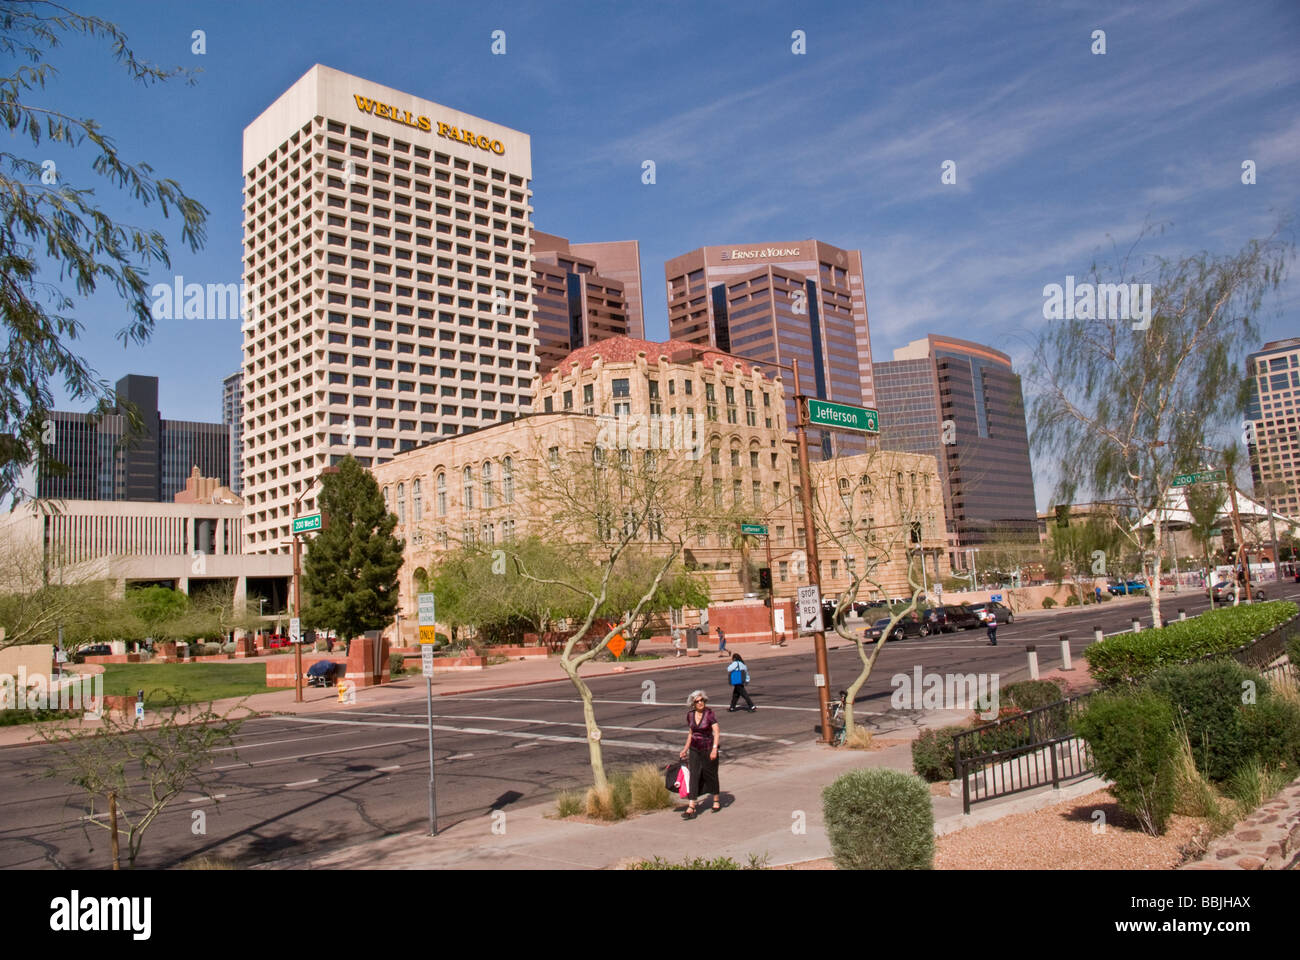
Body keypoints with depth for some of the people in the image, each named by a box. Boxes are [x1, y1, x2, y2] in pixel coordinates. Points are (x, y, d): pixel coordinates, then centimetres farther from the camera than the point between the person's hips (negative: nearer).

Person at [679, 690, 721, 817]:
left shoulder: (709, 714, -14)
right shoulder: (690, 715, 1)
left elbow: (716, 732, -19)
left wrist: (714, 748, -29)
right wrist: (685, 749, 16)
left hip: (708, 748, -4)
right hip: (695, 750, 4)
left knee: (711, 775, 11)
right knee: (694, 776, -4)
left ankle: (717, 800, 34)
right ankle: (691, 807, -7)